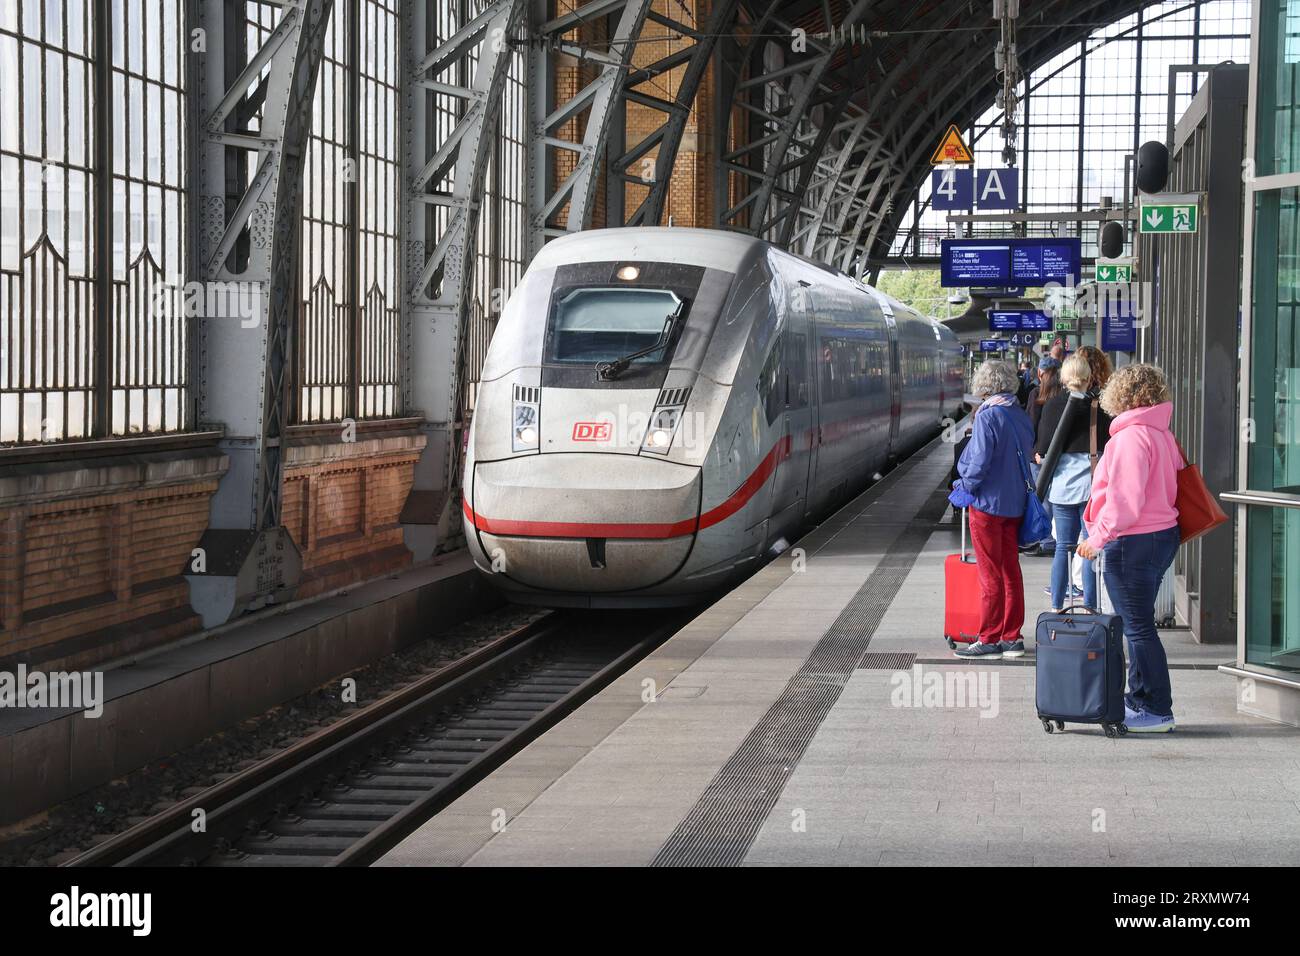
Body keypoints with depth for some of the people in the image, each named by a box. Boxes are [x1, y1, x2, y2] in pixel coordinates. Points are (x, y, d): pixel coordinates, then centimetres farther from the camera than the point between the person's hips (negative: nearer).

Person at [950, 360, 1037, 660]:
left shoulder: (987, 416, -17)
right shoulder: (1022, 416, 6)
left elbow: (980, 460, -21)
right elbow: (1028, 454, 10)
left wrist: (966, 485, -5)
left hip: (987, 503, -7)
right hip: (1014, 503, 7)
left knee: (990, 574, -1)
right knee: (1011, 570, 13)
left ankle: (989, 640, 4)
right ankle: (1012, 638, 17)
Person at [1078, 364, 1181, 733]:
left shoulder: (1131, 437, -18)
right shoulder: (1162, 434, 11)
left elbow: (1124, 501, -22)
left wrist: (1097, 538, -12)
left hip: (1132, 543, -10)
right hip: (1163, 535, 10)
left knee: (1138, 628, -4)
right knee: (1140, 625, 18)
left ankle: (1157, 710, -1)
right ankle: (1139, 700, 27)